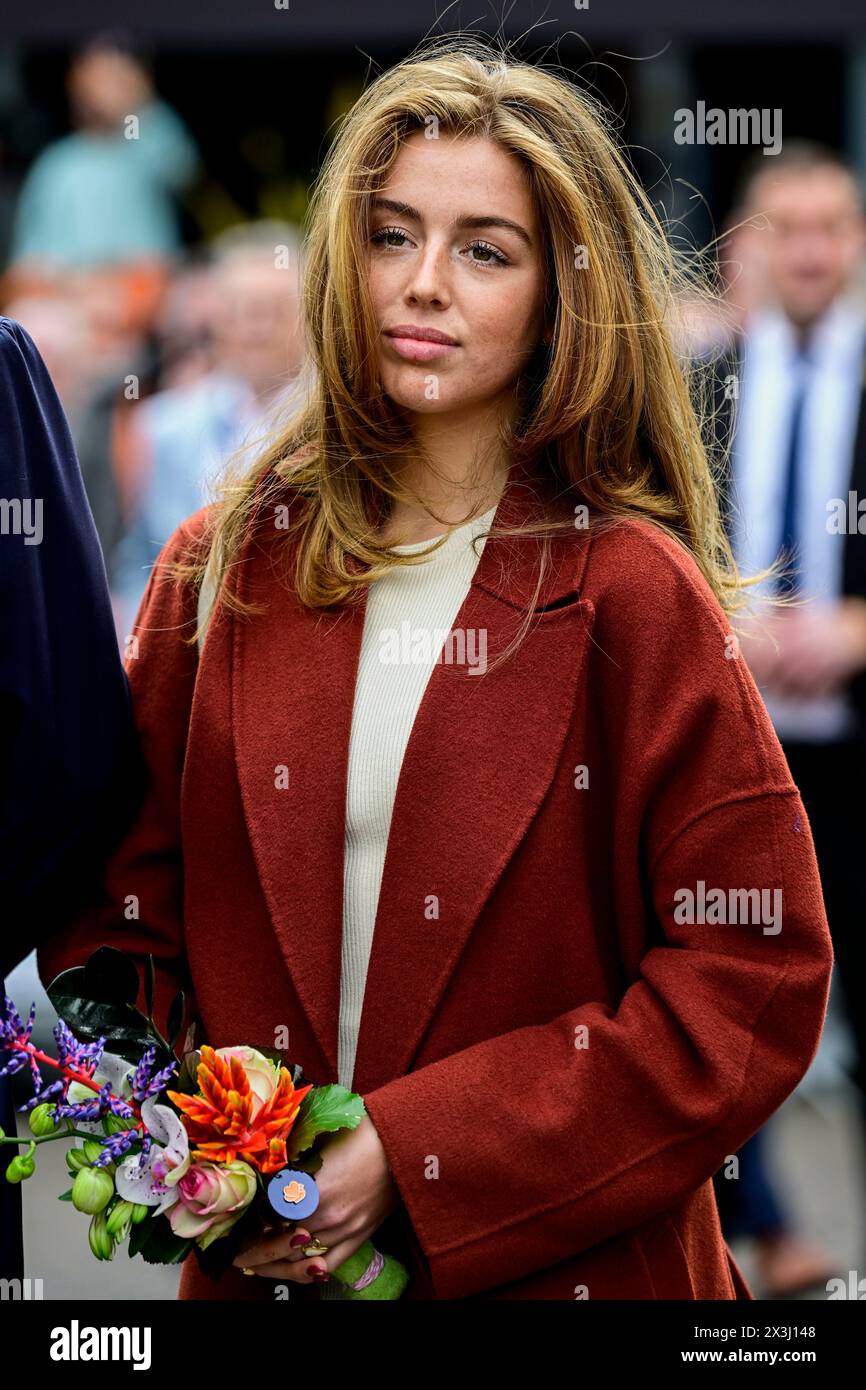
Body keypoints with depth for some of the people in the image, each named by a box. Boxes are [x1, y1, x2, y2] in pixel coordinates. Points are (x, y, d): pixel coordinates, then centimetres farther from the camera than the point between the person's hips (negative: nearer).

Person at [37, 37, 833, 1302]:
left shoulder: (631, 598, -10)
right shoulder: (221, 570, 1)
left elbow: (754, 982, -12)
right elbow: (114, 902, 6)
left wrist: (415, 1155, -17)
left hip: (562, 1263, -3)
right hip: (260, 1262, 3)